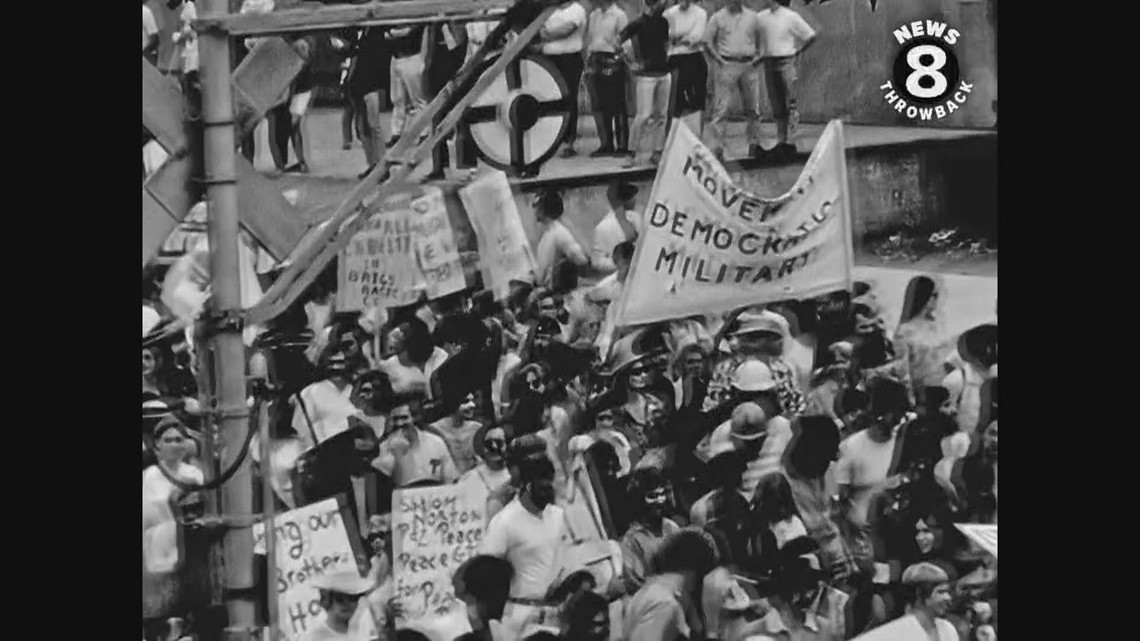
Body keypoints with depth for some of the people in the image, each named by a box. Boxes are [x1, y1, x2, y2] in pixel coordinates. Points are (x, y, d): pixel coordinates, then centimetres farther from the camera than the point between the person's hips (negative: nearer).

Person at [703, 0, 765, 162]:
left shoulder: (752, 16, 11)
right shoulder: (718, 18, 2)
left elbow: (759, 38, 22)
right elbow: (707, 41, 2)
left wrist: (758, 55, 7)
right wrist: (718, 58, -9)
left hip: (748, 65, 3)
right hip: (726, 65, -3)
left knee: (753, 108, 7)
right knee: (721, 109, -6)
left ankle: (754, 144, 18)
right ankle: (718, 148, -6)